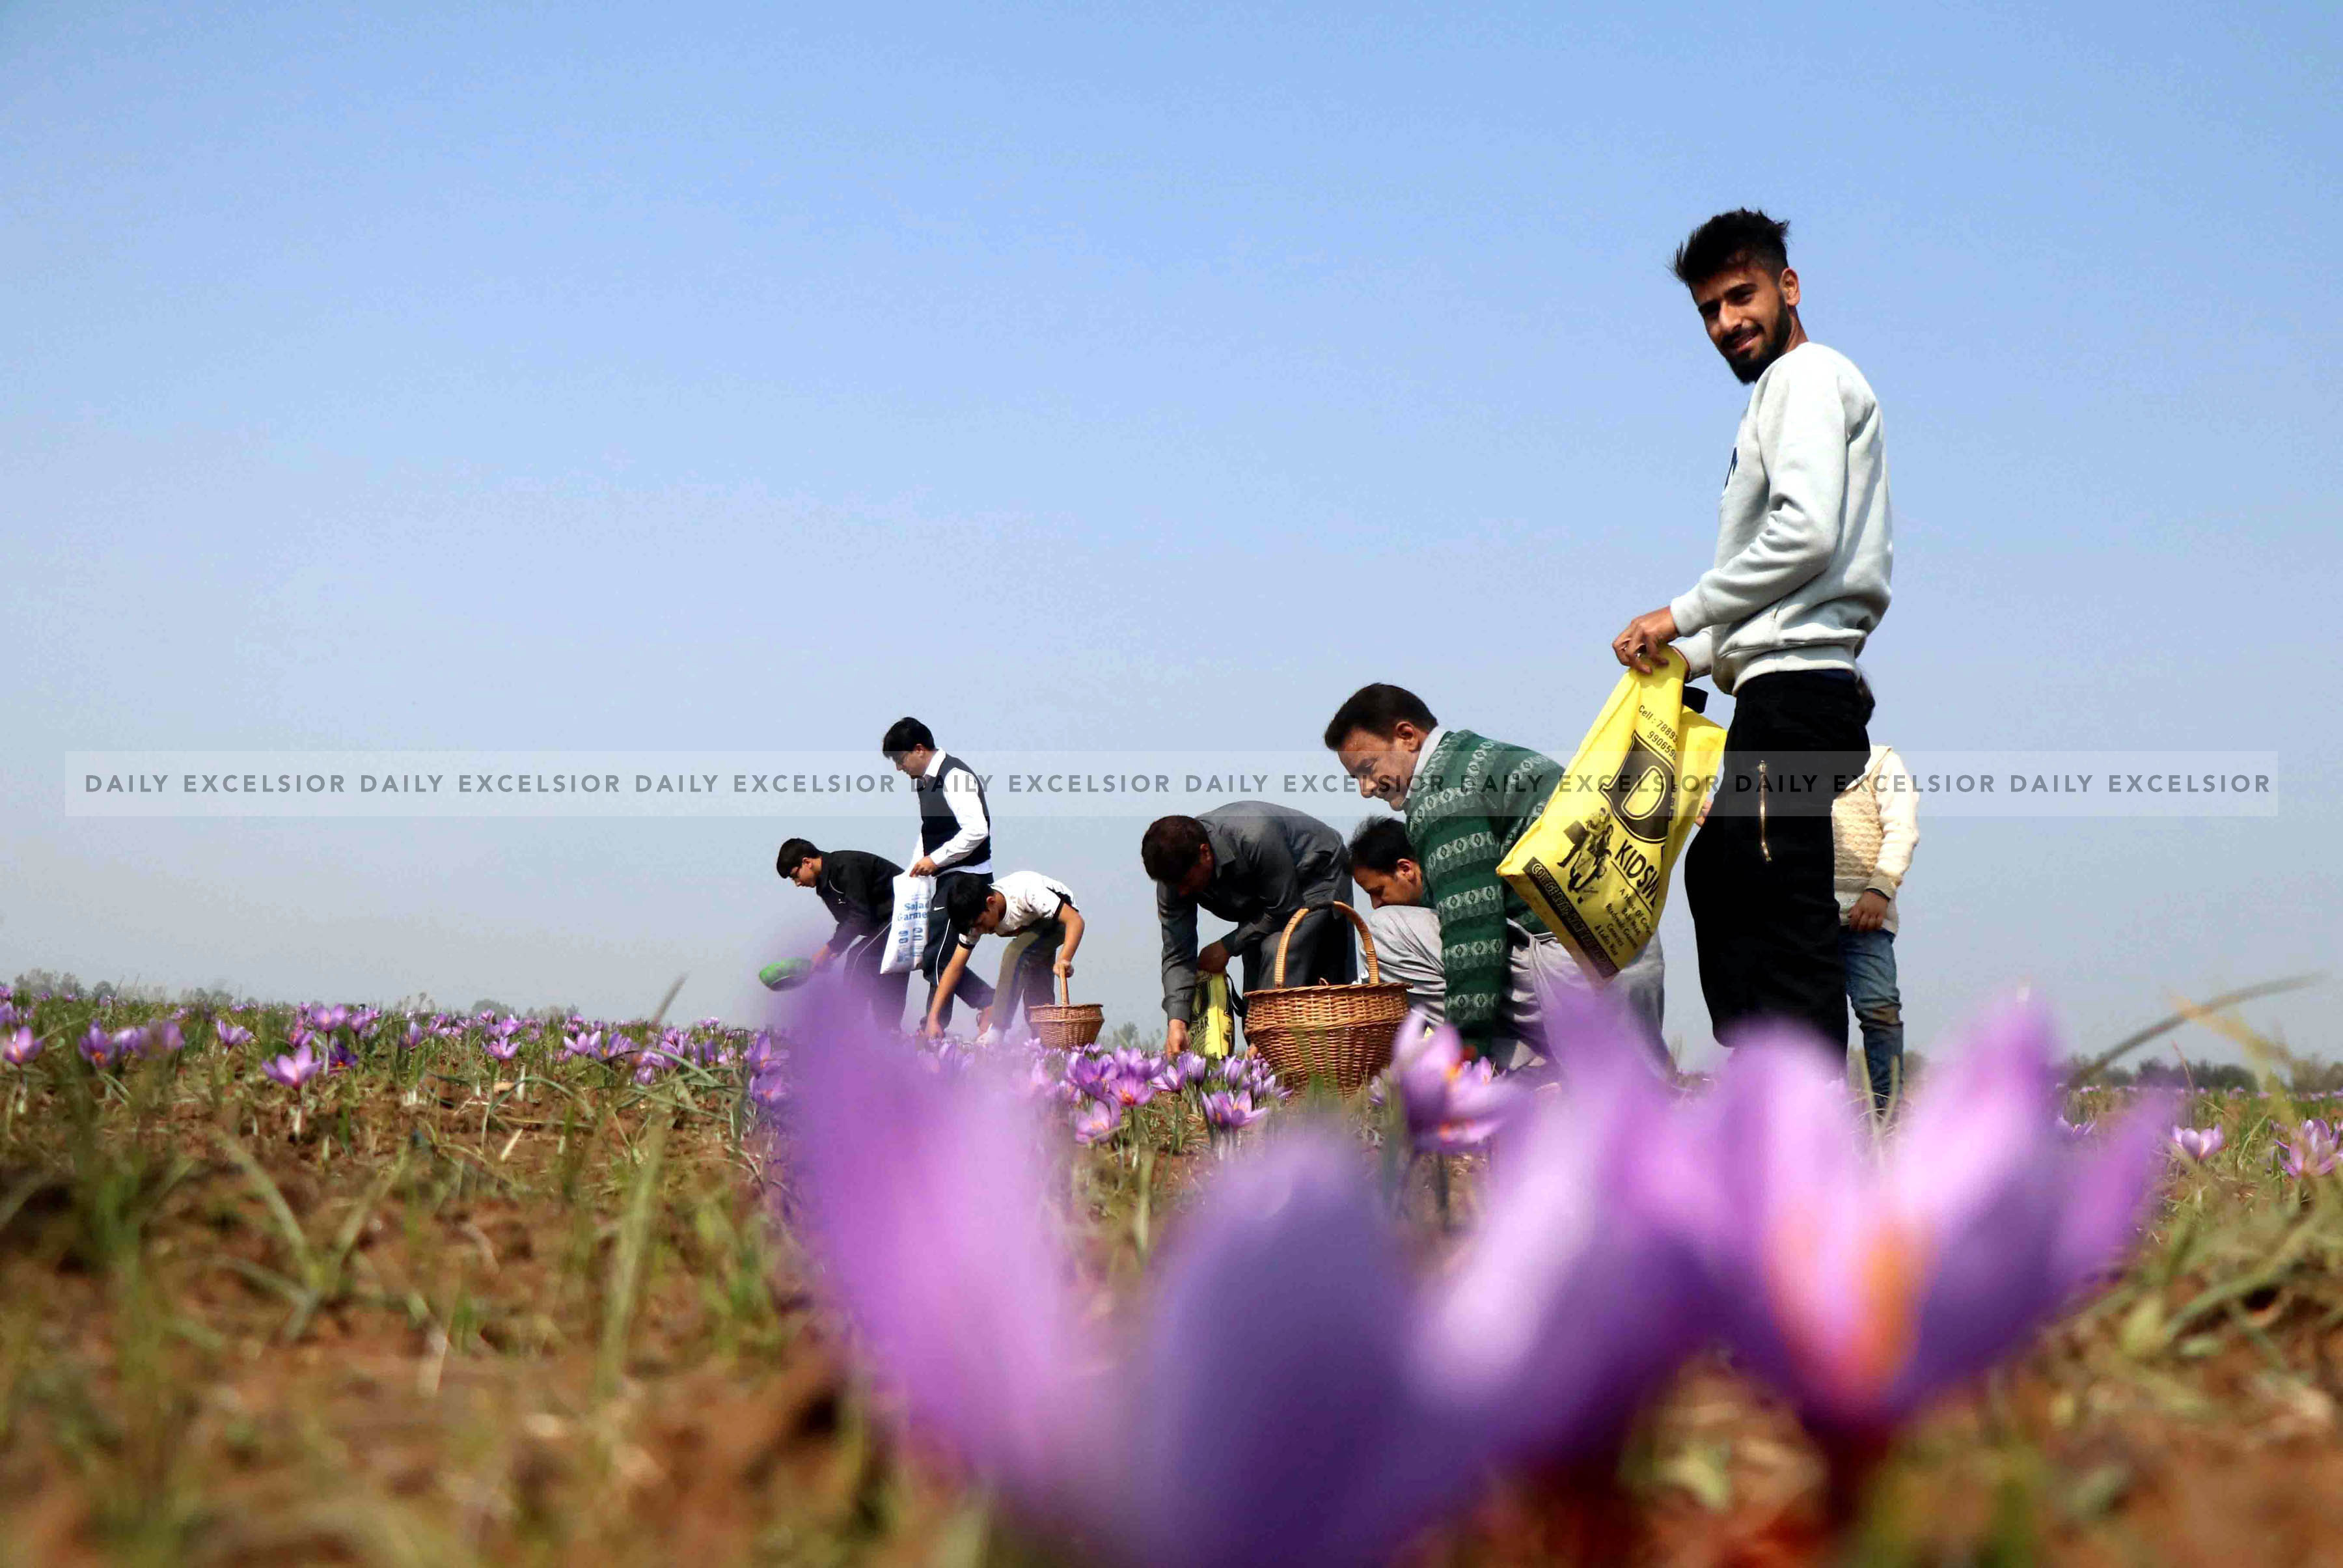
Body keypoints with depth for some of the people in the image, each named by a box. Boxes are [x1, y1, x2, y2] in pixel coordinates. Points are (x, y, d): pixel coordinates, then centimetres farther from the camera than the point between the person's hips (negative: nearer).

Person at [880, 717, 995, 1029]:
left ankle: (933, 1031, -5)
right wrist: (914, 872, 15)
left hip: (965, 880, -10)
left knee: (936, 960, -10)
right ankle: (995, 1005, 12)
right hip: (946, 880, 10)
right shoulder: (924, 782, 14)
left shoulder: (955, 776, -16)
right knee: (942, 960, 8)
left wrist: (936, 859, -18)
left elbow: (976, 831, -25)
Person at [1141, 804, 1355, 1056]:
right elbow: (1177, 955, -20)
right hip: (1262, 888, 6)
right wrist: (1176, 1022, -32)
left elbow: (1284, 911, -29)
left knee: (1278, 951, -28)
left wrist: (1229, 946, -22)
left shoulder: (1255, 837, -42)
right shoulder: (1176, 870, -22)